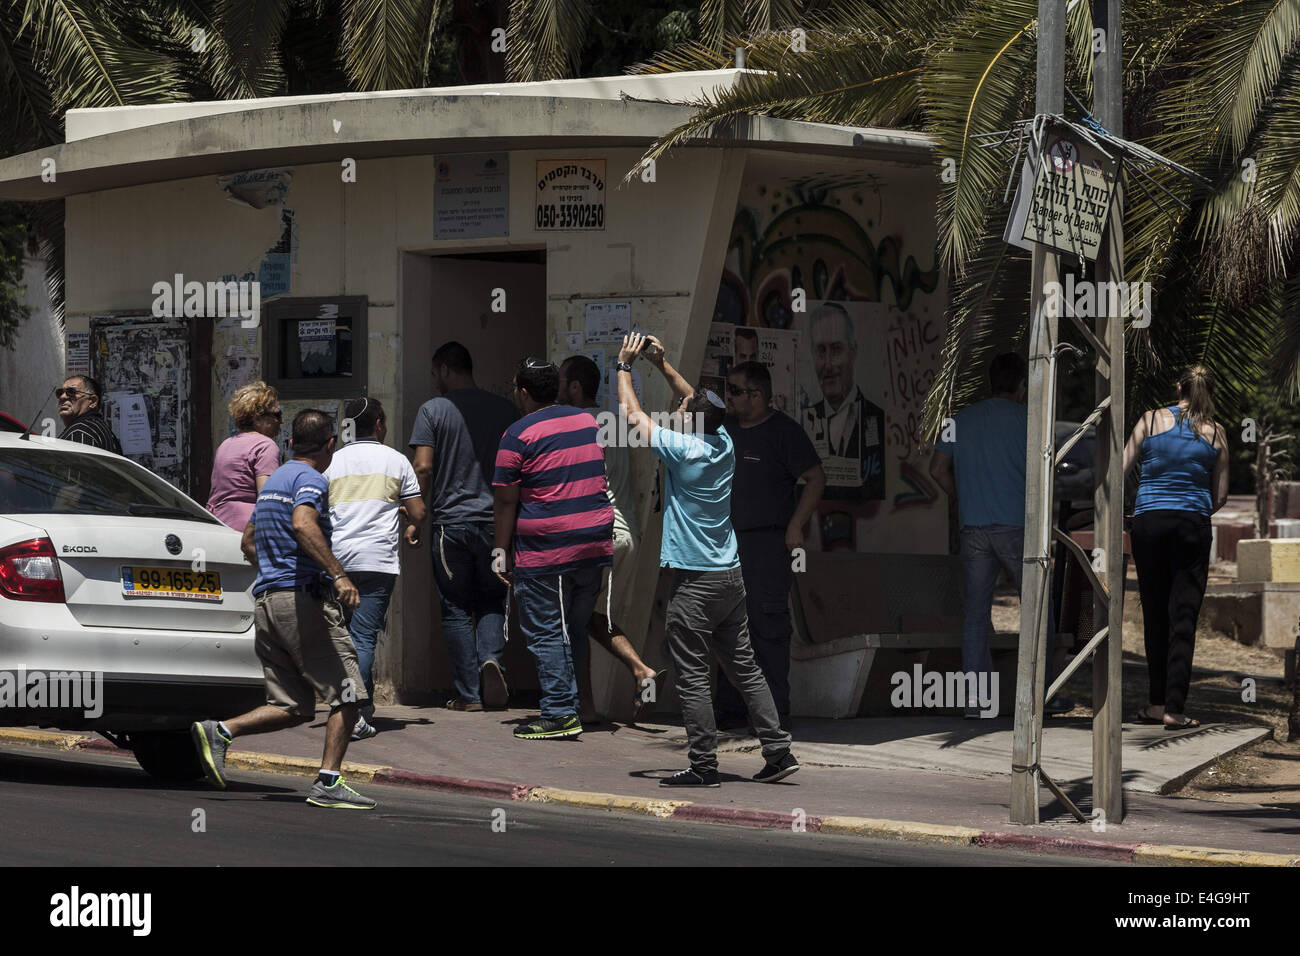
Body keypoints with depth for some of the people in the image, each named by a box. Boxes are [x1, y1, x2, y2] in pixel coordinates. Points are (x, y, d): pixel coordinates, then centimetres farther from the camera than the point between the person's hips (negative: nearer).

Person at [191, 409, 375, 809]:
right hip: (304, 598, -9)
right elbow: (303, 524, -27)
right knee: (346, 694, -2)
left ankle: (219, 731, -8)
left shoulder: (272, 482, 21)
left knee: (292, 707, 8)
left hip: (267, 600, 9)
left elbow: (249, 542, 30)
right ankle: (329, 782, -6)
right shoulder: (311, 480, -7)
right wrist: (338, 574, -33)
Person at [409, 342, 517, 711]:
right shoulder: (503, 408, 4)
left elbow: (424, 468, -10)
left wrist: (414, 519, -1)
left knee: (456, 609, 6)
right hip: (495, 522, 2)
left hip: (451, 522, -2)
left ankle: (468, 693, 4)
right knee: (491, 601, 15)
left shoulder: (433, 410, -4)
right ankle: (491, 658, -13)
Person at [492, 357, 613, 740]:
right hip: (595, 545, 6)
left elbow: (506, 502, -7)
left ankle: (559, 713, -3)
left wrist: (502, 554, -1)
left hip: (544, 551, -6)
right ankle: (570, 706, 18)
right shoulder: (588, 422, 10)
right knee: (576, 629, 14)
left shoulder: (518, 435, -9)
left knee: (545, 633, 0)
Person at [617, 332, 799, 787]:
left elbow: (632, 412, -5)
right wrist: (662, 364, 23)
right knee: (744, 667, 11)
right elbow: (697, 402, 23)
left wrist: (625, 366, 7)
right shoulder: (724, 444, 4)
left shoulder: (684, 450, -15)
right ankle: (778, 752, 9)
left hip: (695, 580, -8)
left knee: (692, 676, -2)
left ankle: (703, 766, -1)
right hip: (731, 577, 8)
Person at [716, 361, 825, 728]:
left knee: (767, 626, -8)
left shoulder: (783, 431, -5)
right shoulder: (725, 429, 14)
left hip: (767, 543, -7)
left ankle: (774, 708, -5)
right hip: (726, 543, 7)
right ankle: (731, 707, 12)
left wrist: (794, 526, -12)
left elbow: (816, 478, -7)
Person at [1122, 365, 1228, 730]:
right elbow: (1219, 497, 7)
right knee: (1183, 618, -1)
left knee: (1155, 616, 10)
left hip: (1148, 522, 1)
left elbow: (1119, 471, 0)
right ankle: (1174, 708, -7)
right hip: (1193, 526, -1)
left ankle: (1156, 703, 13)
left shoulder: (1151, 420, 2)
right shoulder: (1215, 433, 4)